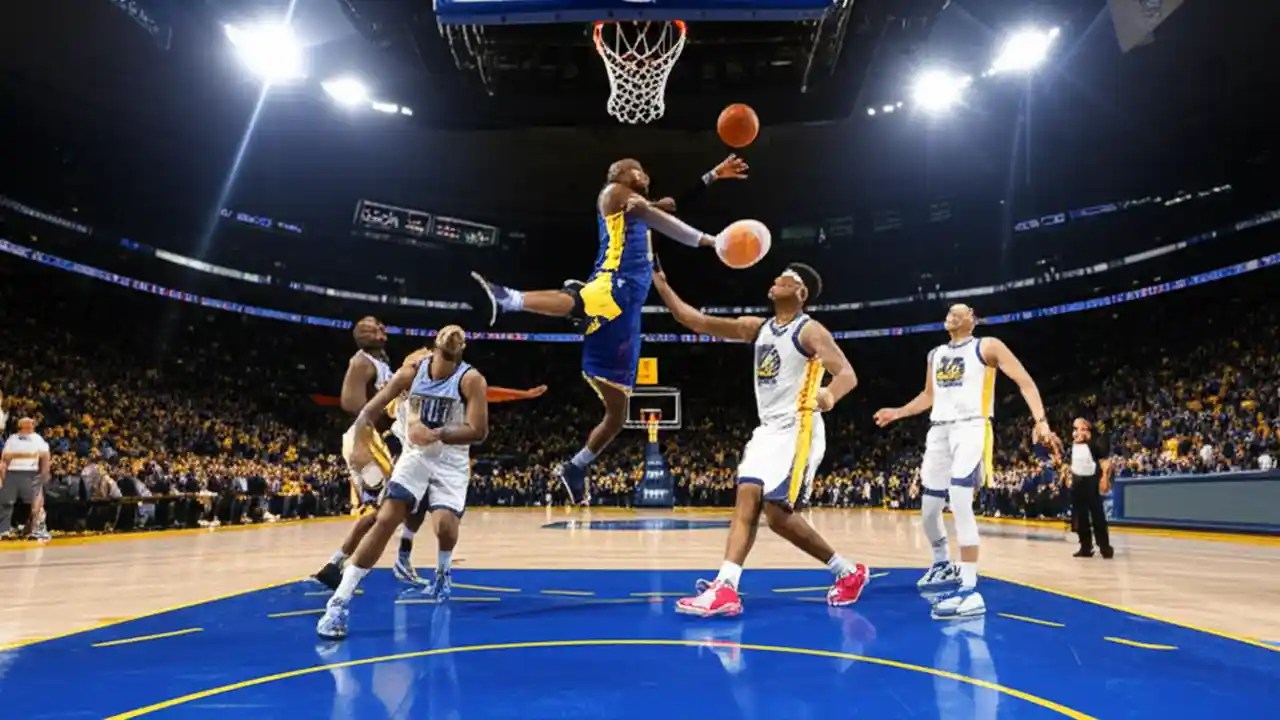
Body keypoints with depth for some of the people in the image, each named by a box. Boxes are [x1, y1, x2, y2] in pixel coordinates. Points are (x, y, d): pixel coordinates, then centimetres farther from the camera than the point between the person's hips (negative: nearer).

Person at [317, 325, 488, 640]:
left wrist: (437, 434, -34)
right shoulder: (411, 372, -4)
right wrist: (358, 444, -17)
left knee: (445, 525, -19)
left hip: (451, 464, -2)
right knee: (384, 522, -11)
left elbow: (478, 431, -21)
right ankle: (339, 602, -8)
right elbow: (371, 409, -2)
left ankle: (443, 570, 20)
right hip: (414, 457, 2)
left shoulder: (471, 380, -13)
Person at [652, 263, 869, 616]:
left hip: (798, 430, -7)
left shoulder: (810, 331, -7)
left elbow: (847, 373, -19)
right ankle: (725, 588, -8)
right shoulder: (756, 327, 13)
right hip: (768, 429, 7)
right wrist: (660, 283, 4)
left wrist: (829, 394, -42)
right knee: (746, 500, -6)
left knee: (778, 513, -13)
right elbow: (696, 322, 11)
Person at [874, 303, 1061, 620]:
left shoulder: (987, 346, 2)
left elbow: (1025, 381, -5)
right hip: (939, 431, 7)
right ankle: (943, 566, 36)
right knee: (929, 508, 10)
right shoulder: (935, 355, 20)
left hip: (971, 428, -7)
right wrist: (898, 413, 24)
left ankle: (970, 591, -24)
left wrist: (1040, 421, -18)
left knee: (959, 502, -24)